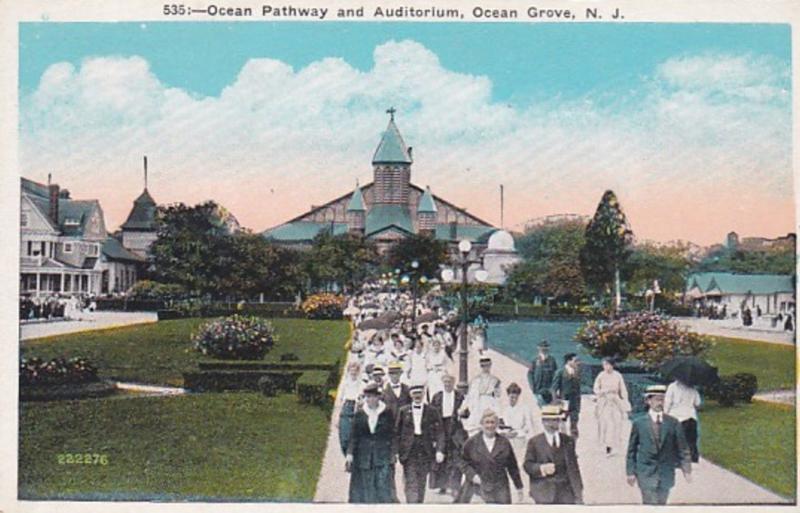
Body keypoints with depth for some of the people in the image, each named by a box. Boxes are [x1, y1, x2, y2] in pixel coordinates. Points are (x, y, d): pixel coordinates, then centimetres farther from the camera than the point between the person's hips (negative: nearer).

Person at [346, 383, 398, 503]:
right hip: (363, 456, 2)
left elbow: (391, 435, 2)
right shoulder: (359, 413, 3)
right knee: (364, 489, 4)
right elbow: (353, 436, 4)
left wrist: (392, 454, -2)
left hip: (383, 455, -2)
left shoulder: (387, 413, 0)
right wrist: (350, 454, -4)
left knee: (384, 487, -8)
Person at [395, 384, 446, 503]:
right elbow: (397, 432, 7)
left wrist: (439, 450, -12)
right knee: (411, 484, -8)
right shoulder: (403, 411, 6)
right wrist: (397, 451, 1)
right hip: (409, 453, -1)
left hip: (425, 452, 1)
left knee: (421, 484, 7)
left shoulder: (431, 411, 4)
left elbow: (439, 433, 0)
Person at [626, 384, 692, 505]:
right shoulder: (639, 423, -1)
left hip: (666, 472, 2)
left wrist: (687, 470, -7)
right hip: (646, 473, -2)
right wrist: (630, 472, -1)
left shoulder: (673, 423, 2)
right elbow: (632, 449, 3)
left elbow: (682, 448, 2)